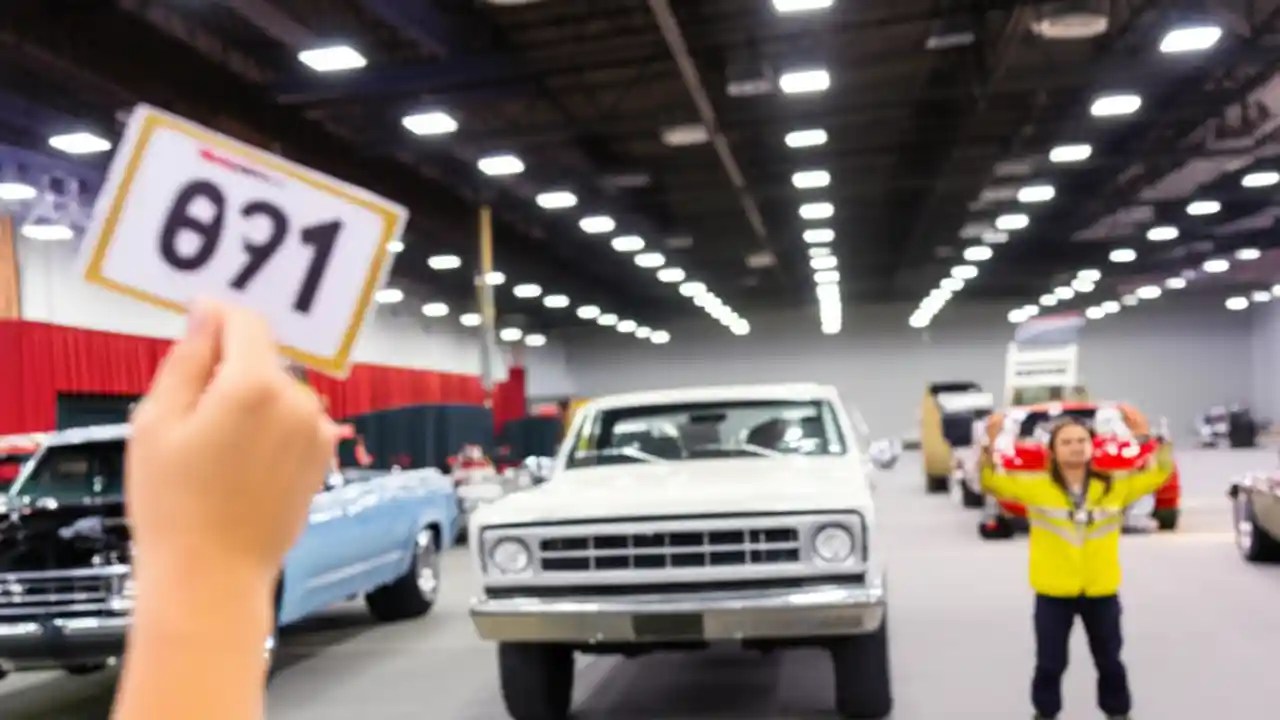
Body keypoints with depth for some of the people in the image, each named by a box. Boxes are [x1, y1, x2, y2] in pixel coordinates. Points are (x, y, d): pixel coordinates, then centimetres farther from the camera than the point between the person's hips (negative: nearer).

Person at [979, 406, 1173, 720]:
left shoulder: (1115, 484, 0)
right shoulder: (1035, 485, -7)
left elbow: (1160, 472, 2)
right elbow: (991, 481, -11)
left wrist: (1146, 437, -14)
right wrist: (992, 444, -27)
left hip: (1101, 591, 2)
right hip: (1054, 592, -2)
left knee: (1109, 661, 18)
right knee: (1050, 663, 9)